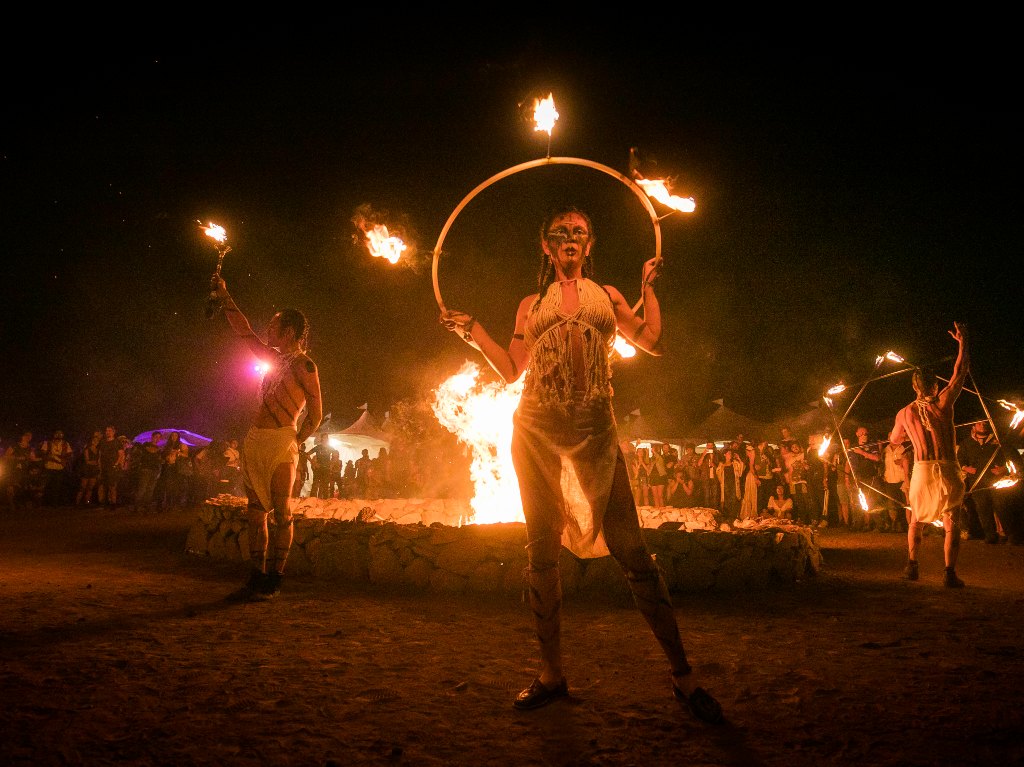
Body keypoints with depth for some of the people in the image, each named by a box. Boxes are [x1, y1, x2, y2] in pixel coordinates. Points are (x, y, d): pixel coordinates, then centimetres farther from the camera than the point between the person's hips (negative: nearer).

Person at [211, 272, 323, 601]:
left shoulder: (304, 366, -3)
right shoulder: (274, 358, 16)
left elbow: (315, 415, -2)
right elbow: (244, 331, 27)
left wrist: (294, 442, 0)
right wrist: (225, 297, 28)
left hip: (281, 442, -8)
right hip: (254, 440, 8)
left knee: (281, 513, -4)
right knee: (256, 512, 7)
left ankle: (274, 579, -1)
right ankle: (257, 577, 12)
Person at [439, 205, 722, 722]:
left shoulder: (607, 296, 19)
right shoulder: (531, 304, 19)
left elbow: (652, 341, 8)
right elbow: (512, 370, 13)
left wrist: (649, 286, 12)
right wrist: (472, 330, 9)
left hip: (594, 428, -1)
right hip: (537, 427, 2)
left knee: (630, 550, -9)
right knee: (541, 550, 2)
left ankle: (682, 675, -3)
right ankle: (552, 674, 13)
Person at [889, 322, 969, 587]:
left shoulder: (905, 413, 3)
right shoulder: (943, 403, -5)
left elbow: (894, 439, 21)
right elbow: (960, 373, 2)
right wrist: (963, 342, 10)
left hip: (921, 470, 2)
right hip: (947, 469, -2)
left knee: (916, 520, 19)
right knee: (951, 522, 2)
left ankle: (912, 566, 18)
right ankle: (950, 573, -7)